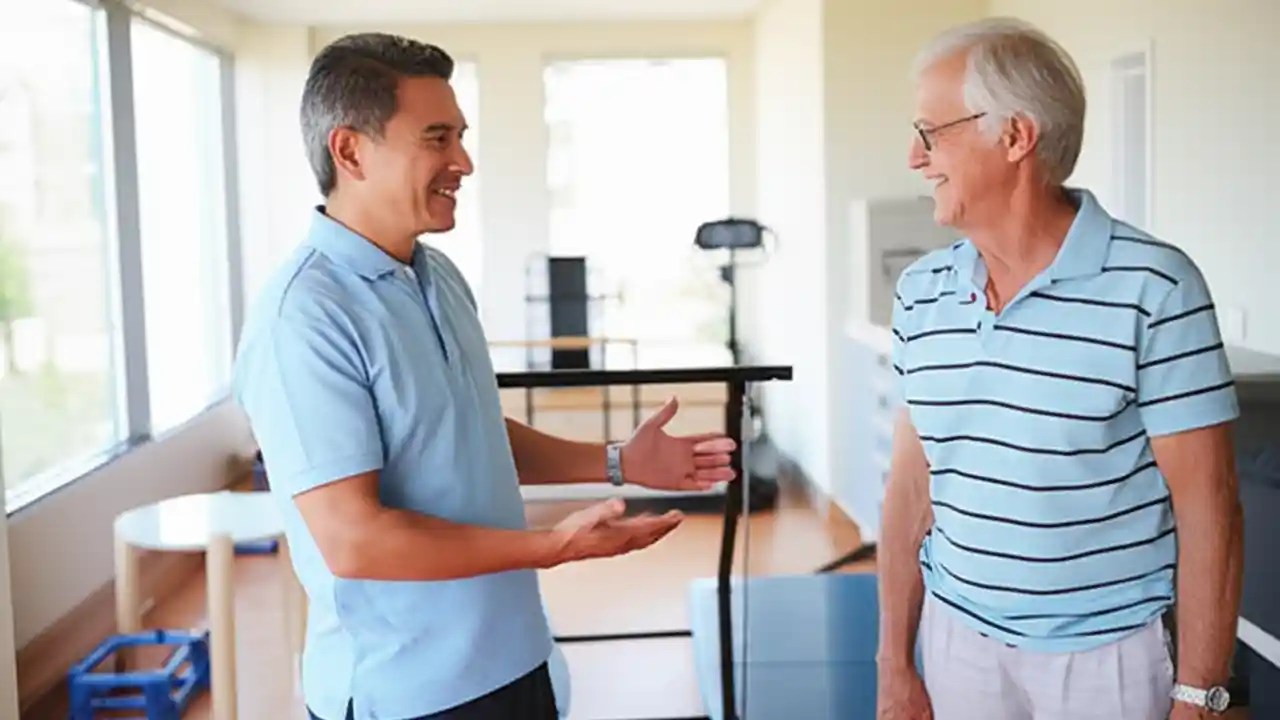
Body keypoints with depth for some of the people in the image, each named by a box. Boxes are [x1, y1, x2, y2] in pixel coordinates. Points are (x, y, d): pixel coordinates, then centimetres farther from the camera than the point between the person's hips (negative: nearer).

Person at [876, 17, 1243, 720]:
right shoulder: (921, 291, 1)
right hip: (957, 637, 4)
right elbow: (911, 484, 5)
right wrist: (894, 663, 6)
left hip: (1111, 654, -4)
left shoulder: (1154, 288, -14)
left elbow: (1207, 510, -11)